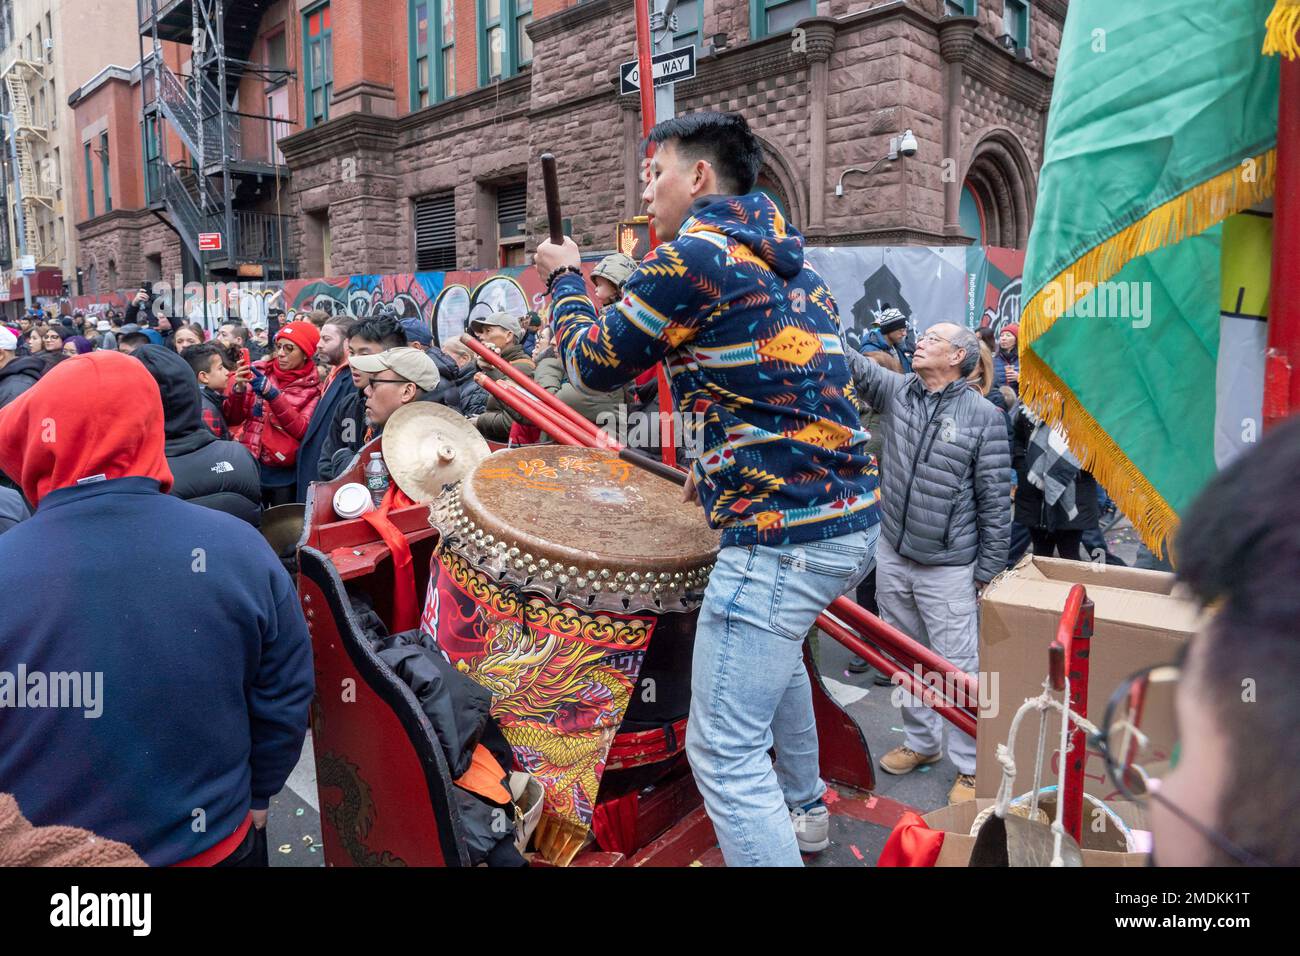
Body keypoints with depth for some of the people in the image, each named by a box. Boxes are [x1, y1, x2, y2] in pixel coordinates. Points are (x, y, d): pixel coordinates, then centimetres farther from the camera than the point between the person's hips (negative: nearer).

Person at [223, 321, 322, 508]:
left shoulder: (313, 386, -3)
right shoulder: (259, 371, 4)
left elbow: (303, 430, -16)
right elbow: (232, 419, 4)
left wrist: (272, 394, -21)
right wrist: (238, 389, -14)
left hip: (286, 475, -2)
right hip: (251, 467, 2)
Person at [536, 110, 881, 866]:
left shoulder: (693, 254, -11)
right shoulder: (789, 260, 16)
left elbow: (594, 365, -1)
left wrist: (566, 278, 16)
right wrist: (718, 468, 27)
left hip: (786, 535, -10)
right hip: (853, 518, 10)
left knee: (725, 754, -3)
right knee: (774, 646, 35)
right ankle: (803, 810, 51)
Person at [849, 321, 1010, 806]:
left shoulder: (983, 415, -7)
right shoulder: (895, 390, 5)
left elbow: (996, 499, -6)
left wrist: (989, 568, -6)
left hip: (949, 568, -5)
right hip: (893, 555, 5)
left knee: (958, 668, 1)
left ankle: (971, 768, 18)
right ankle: (920, 742, 37)